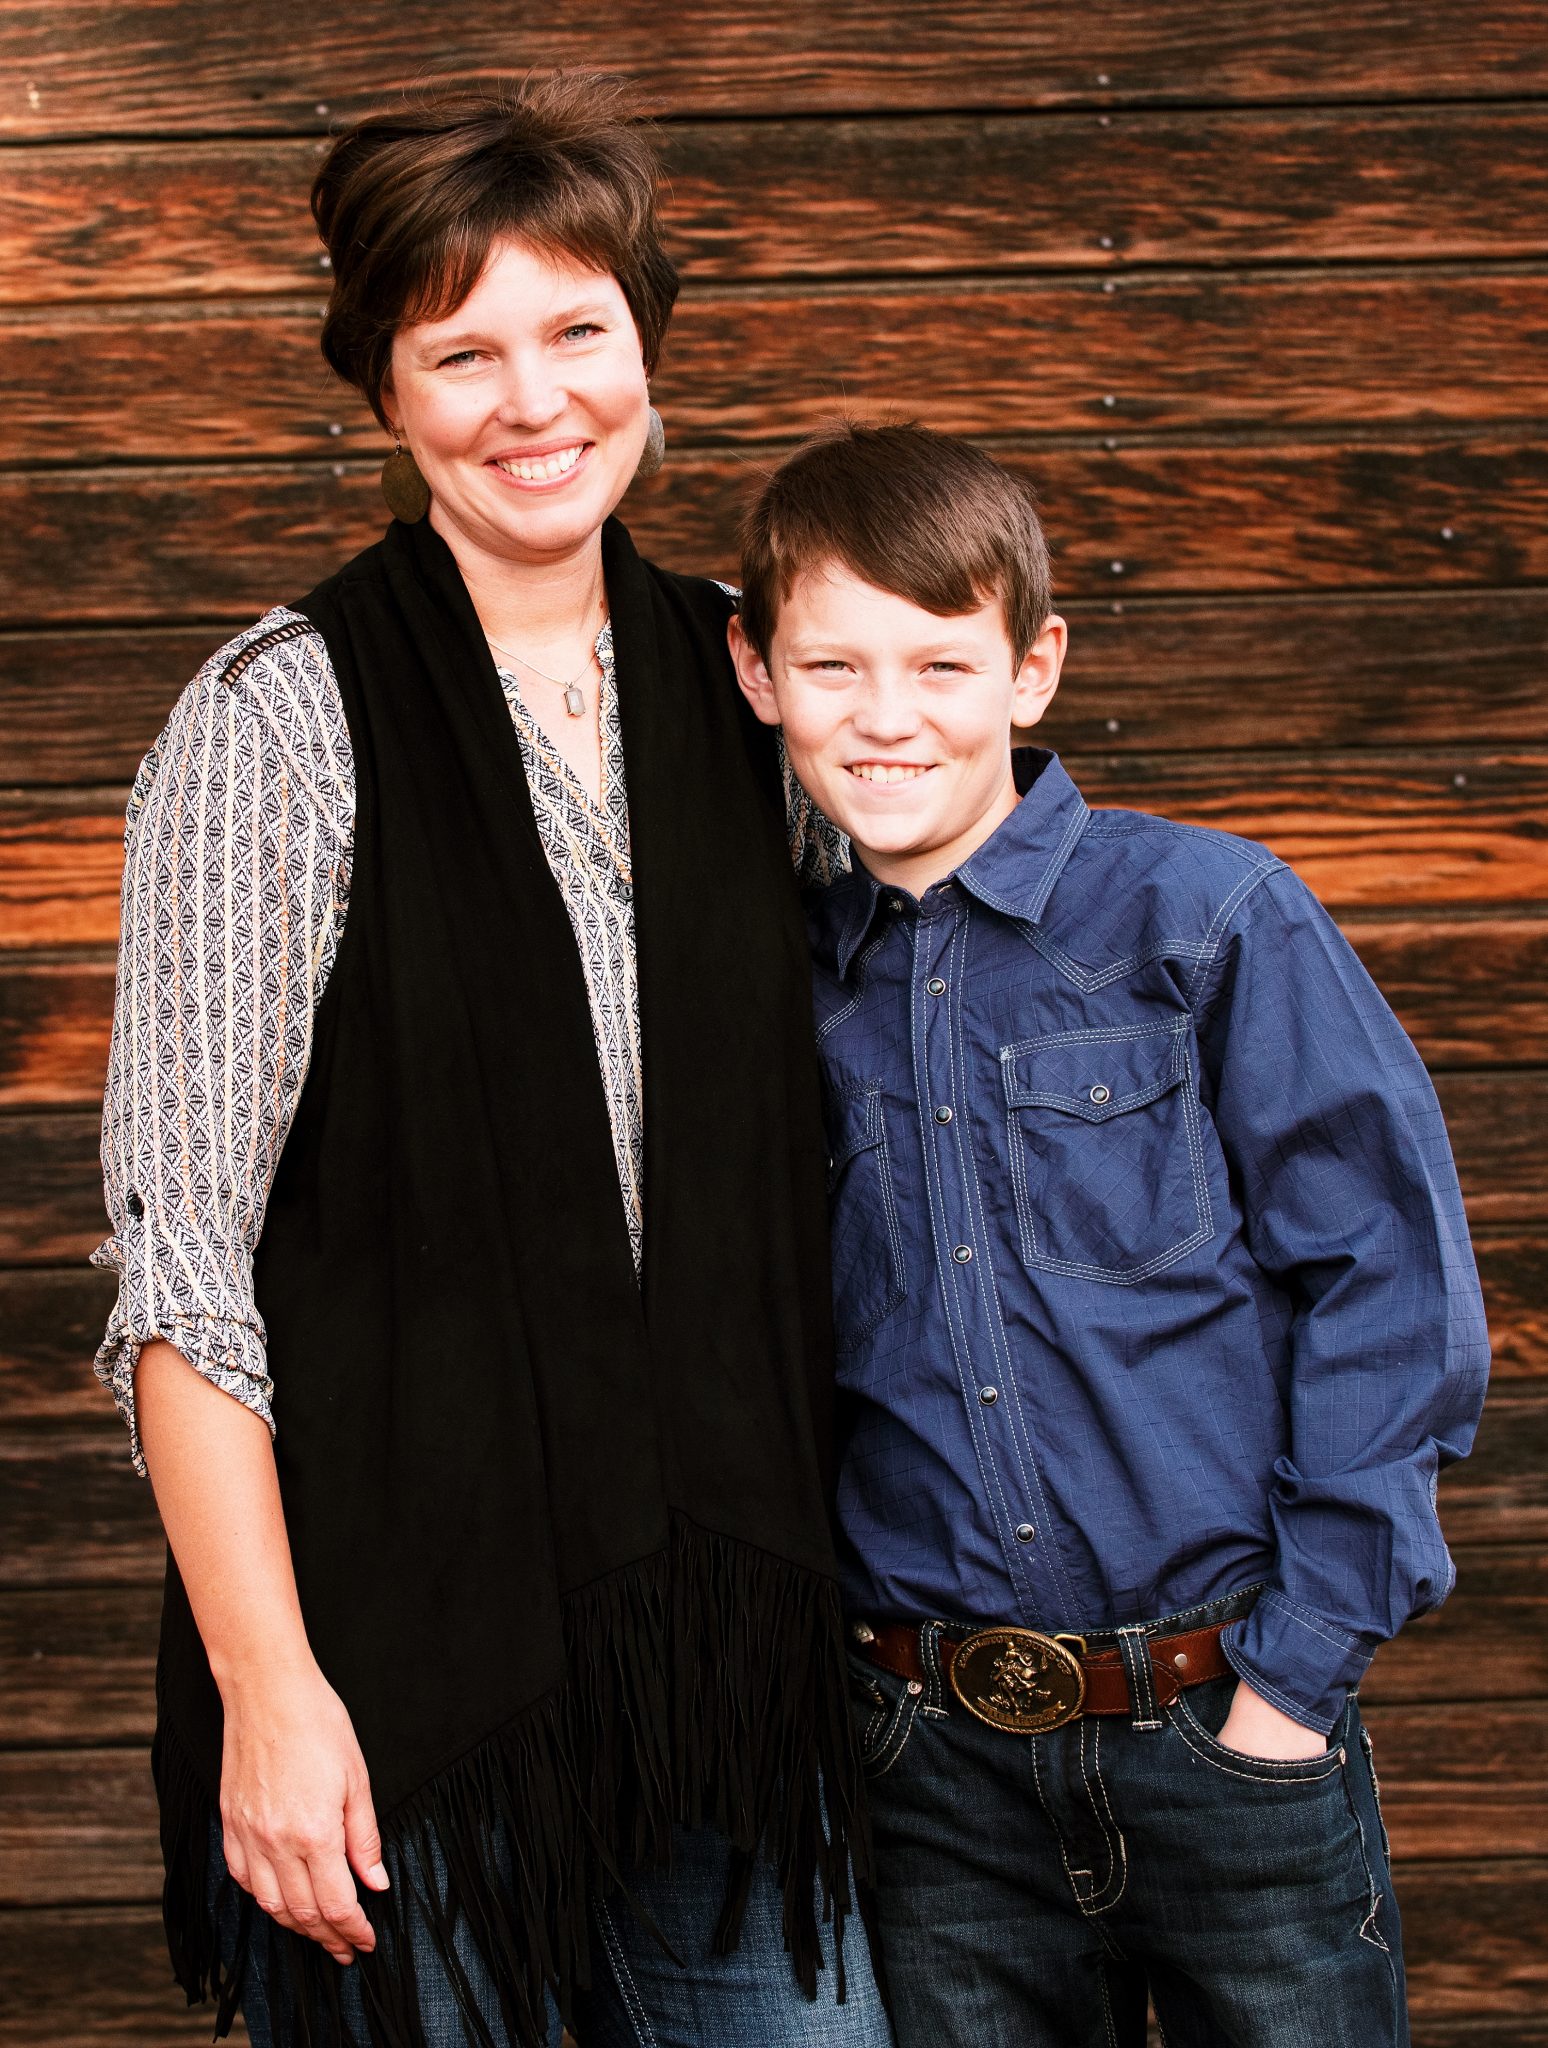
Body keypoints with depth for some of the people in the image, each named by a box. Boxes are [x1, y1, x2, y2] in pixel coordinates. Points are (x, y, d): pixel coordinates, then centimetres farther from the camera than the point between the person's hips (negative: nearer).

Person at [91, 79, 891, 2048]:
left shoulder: (738, 675, 6)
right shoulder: (281, 720, -9)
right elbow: (179, 1247, -11)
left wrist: (797, 1562, 11)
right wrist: (268, 1688, -15)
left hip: (718, 1619, 4)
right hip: (403, 1643, -4)